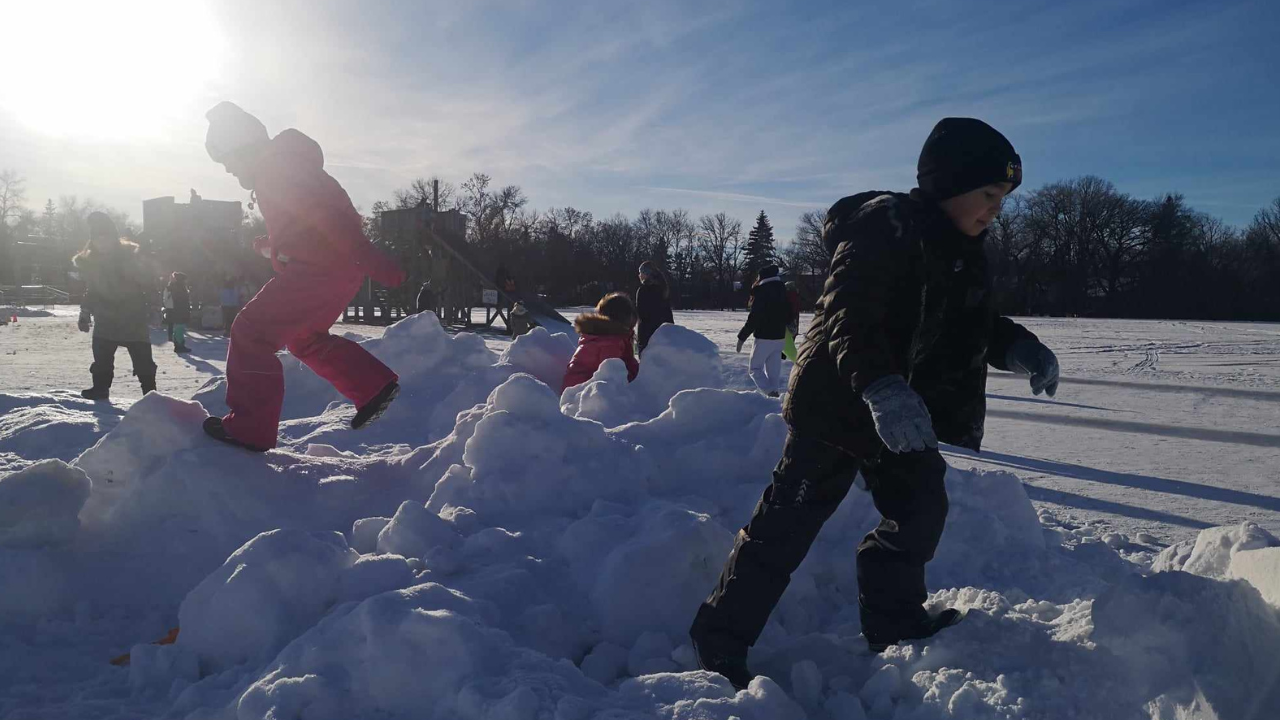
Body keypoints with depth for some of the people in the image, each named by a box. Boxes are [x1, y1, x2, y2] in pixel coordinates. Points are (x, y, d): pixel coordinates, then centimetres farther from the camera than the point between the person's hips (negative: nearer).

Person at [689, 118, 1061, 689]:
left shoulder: (959, 249, 10)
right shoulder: (884, 225, -20)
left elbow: (973, 324, 15)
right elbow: (849, 319, -30)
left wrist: (1018, 348, -5)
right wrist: (881, 389, -45)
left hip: (907, 413, 9)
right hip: (835, 406, -9)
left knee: (920, 511, 13)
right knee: (788, 524, -2)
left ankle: (894, 621, 33)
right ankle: (719, 639, 12)